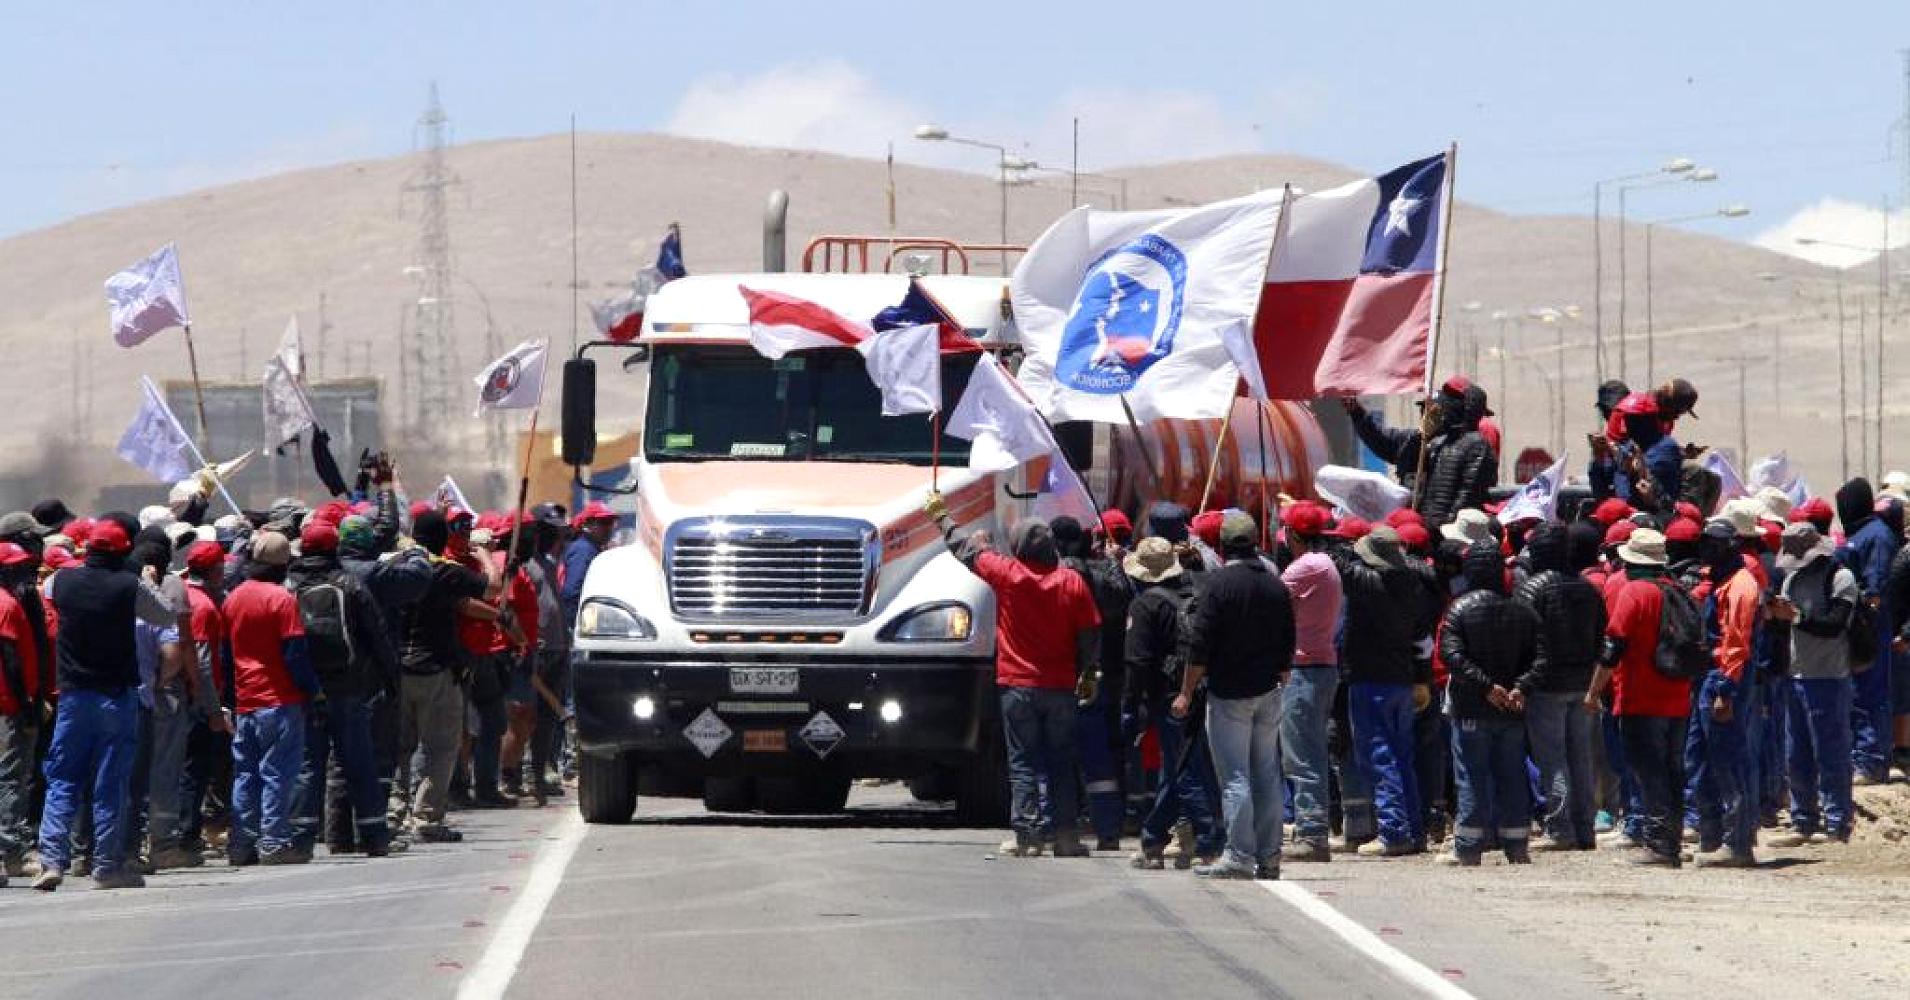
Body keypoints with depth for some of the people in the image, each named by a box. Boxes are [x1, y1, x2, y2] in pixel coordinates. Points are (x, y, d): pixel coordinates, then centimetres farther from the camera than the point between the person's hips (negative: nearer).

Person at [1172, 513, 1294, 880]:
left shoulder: (1219, 582, -10)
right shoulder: (1276, 585, 9)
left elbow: (1201, 644, -12)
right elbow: (1288, 646, 14)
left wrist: (1186, 693, -6)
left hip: (1229, 693, -6)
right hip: (1268, 693, 6)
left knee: (1235, 777, -6)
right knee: (1266, 776, 9)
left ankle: (1240, 856, -9)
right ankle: (1269, 856, 9)